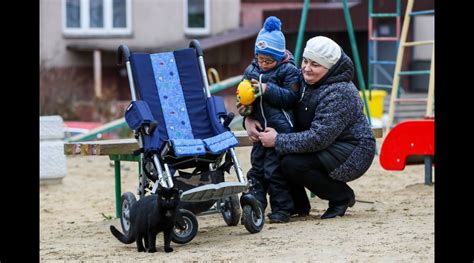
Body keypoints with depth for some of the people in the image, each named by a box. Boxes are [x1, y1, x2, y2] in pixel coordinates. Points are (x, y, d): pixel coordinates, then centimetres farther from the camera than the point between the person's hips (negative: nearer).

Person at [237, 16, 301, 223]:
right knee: (256, 170, 10)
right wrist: (245, 107, -5)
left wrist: (267, 89, -21)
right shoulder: (251, 71, 10)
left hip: (281, 129, -6)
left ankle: (281, 209, 4)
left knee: (275, 170, -6)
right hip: (260, 128, 6)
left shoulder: (288, 71, -5)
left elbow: (291, 97, -14)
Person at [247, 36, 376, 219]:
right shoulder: (303, 81, 1)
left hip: (353, 154, -9)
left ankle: (343, 196, -6)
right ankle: (299, 204, 8)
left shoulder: (339, 93, -25)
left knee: (292, 164, -26)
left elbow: (319, 137, -31)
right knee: (276, 155, -8)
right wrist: (250, 118, -13)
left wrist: (278, 141, -27)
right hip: (325, 149, 9)